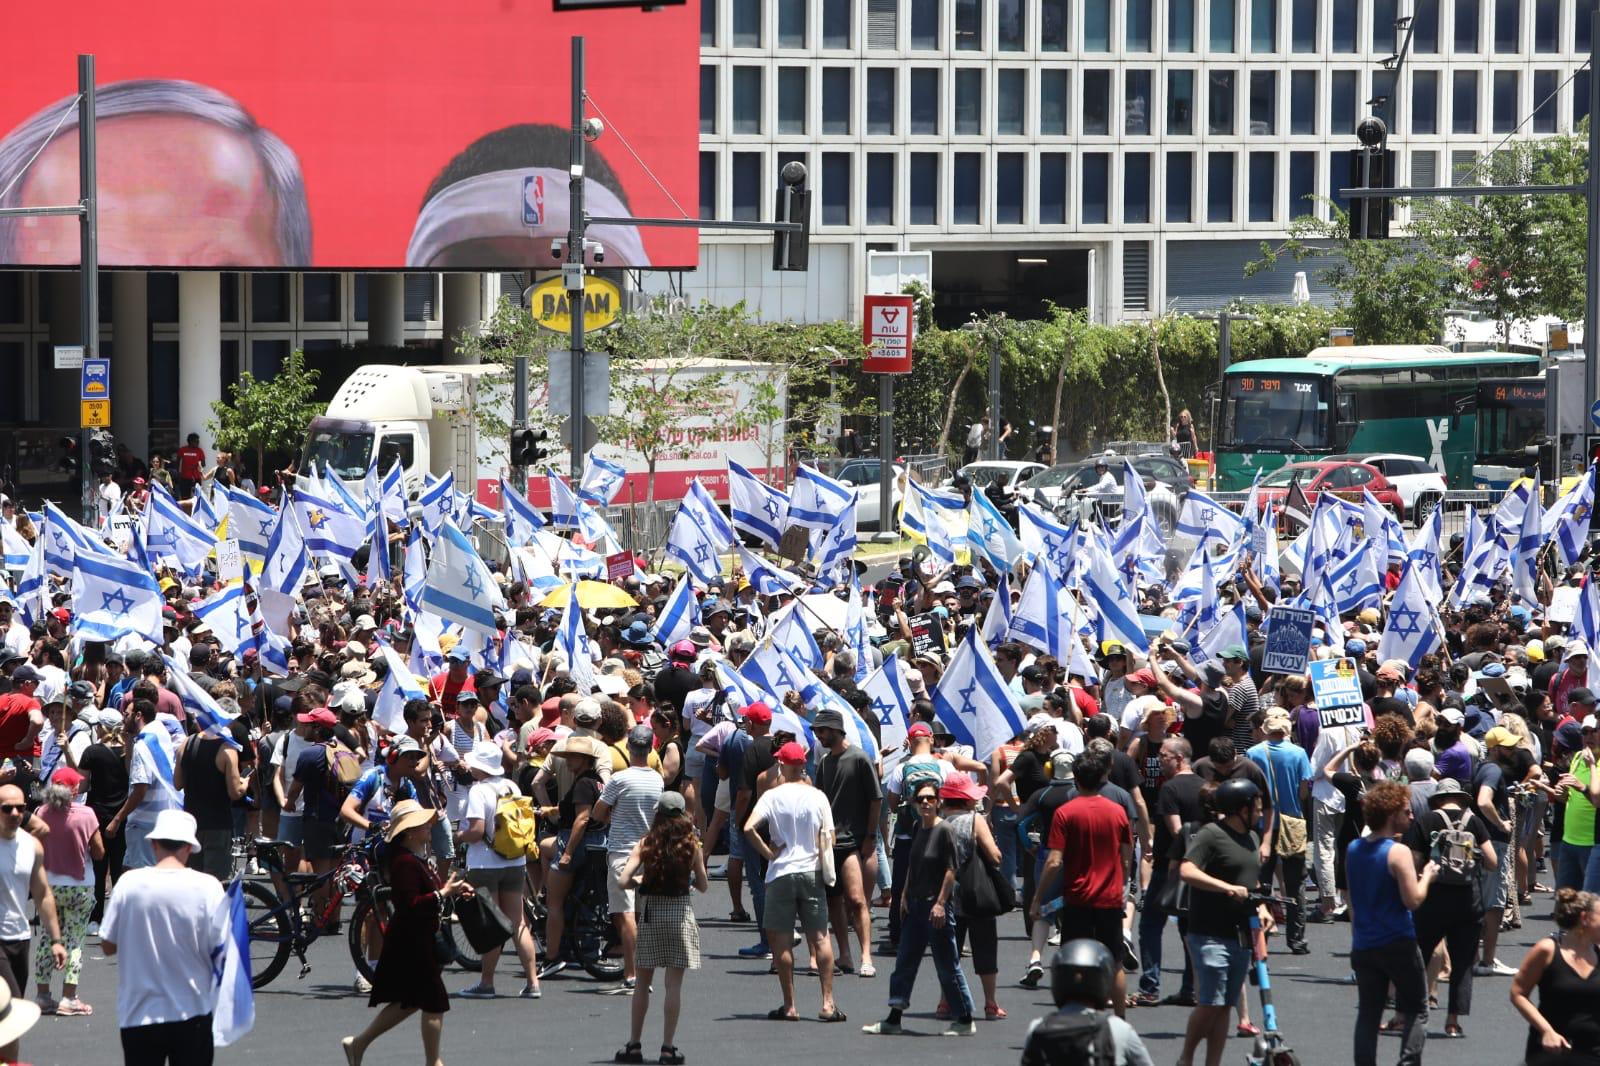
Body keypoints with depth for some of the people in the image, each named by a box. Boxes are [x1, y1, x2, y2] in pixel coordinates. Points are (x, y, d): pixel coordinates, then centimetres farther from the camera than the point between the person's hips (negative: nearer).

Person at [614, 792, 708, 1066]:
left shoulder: (646, 844, -4)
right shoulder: (692, 846, -3)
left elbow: (624, 880, -12)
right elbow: (703, 886, 4)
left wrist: (639, 879, 9)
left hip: (650, 913, 1)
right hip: (680, 913, 0)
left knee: (642, 983, 10)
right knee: (674, 983, 2)